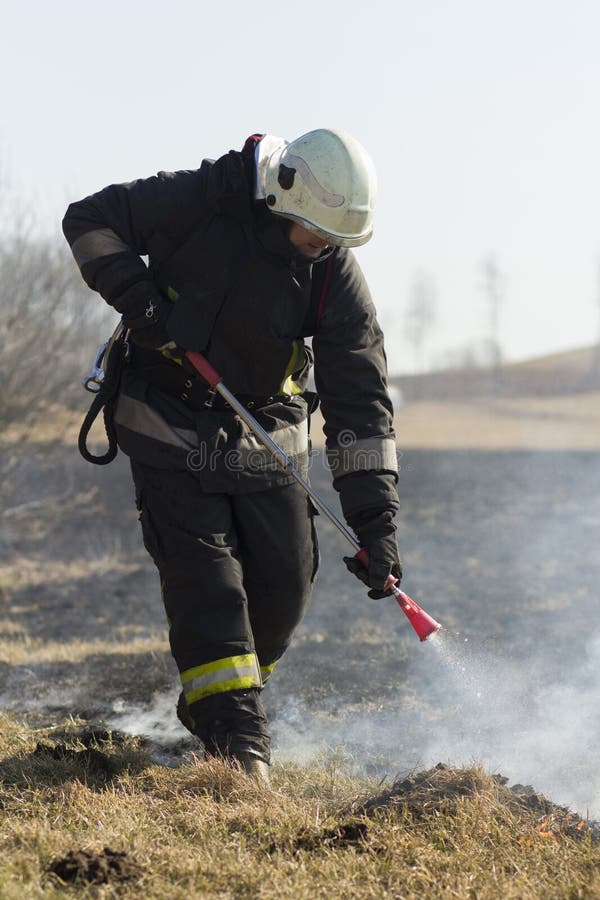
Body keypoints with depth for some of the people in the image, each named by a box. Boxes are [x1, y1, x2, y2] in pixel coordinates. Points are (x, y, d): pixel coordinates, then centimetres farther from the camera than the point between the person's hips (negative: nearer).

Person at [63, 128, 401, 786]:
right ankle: (236, 735, -7)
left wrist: (376, 521, -18)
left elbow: (359, 403, -13)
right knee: (204, 578, -10)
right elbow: (89, 221, -7)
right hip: (171, 427, -3)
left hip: (265, 436, 3)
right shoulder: (198, 202, -16)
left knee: (285, 582, 1)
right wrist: (137, 298, -23)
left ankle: (209, 703, 24)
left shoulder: (336, 276, -11)